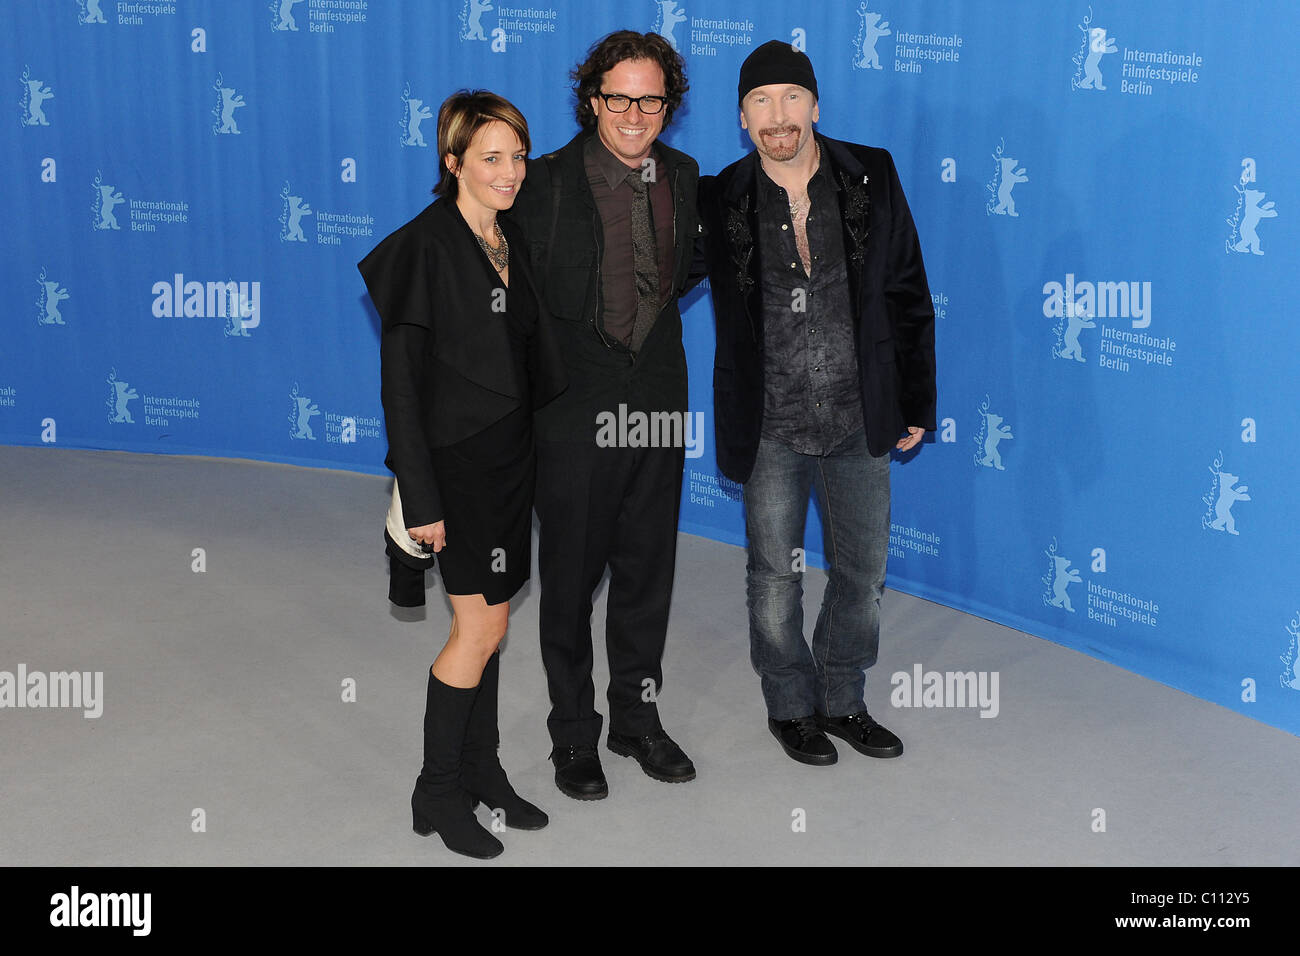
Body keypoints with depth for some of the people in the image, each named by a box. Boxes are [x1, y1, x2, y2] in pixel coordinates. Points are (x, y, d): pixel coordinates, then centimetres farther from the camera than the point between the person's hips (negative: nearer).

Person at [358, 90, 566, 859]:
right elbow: (401, 380, -16)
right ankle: (438, 793, 11)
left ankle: (482, 772, 25)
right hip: (459, 456, -7)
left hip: (510, 453, 7)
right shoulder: (425, 246, -14)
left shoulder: (510, 241, 9)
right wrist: (420, 499, -18)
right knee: (482, 626, -4)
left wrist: (530, 450, 10)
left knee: (488, 620, 13)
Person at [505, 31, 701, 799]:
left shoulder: (684, 178, 5)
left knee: (648, 569, 13)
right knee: (571, 576, 6)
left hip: (658, 399, 4)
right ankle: (574, 736, 21)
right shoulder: (549, 182, -10)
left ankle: (638, 719, 30)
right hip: (576, 407, -4)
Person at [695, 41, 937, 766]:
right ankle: (792, 707, 31)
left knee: (865, 570, 13)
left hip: (860, 420, 2)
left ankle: (844, 701, 34)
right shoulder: (723, 201, -6)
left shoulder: (872, 178, -2)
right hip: (771, 426, -1)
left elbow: (909, 295, 4)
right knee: (775, 576, 10)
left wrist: (917, 402, 5)